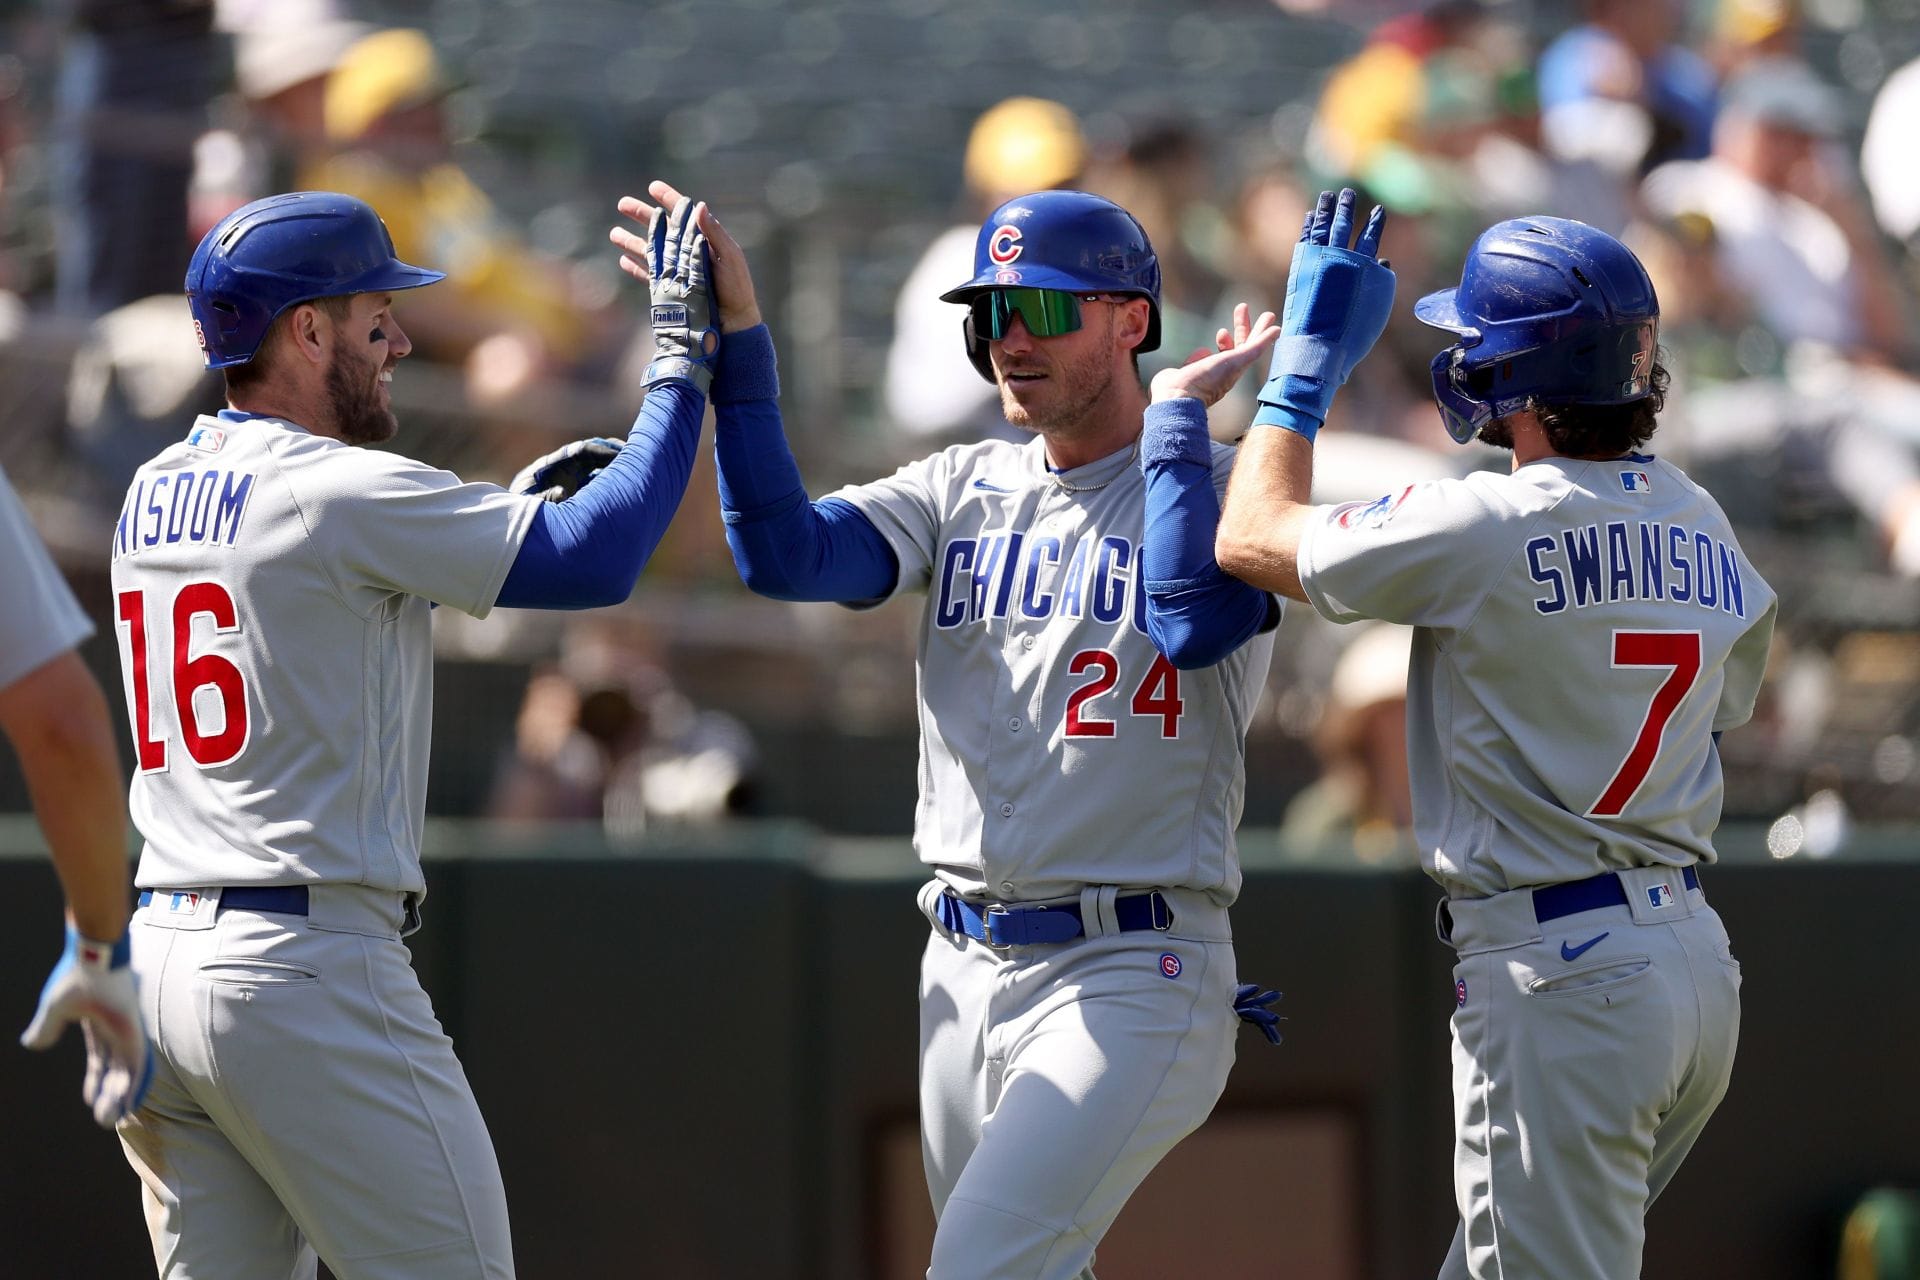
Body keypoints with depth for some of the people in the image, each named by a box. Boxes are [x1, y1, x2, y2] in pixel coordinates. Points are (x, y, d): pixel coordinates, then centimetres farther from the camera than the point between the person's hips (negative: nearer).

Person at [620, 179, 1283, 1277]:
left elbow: (1196, 621, -26)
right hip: (966, 974, 7)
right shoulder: (963, 490, 13)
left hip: (1133, 979, -7)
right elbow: (787, 556, -3)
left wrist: (1182, 406, -17)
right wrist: (738, 337, -10)